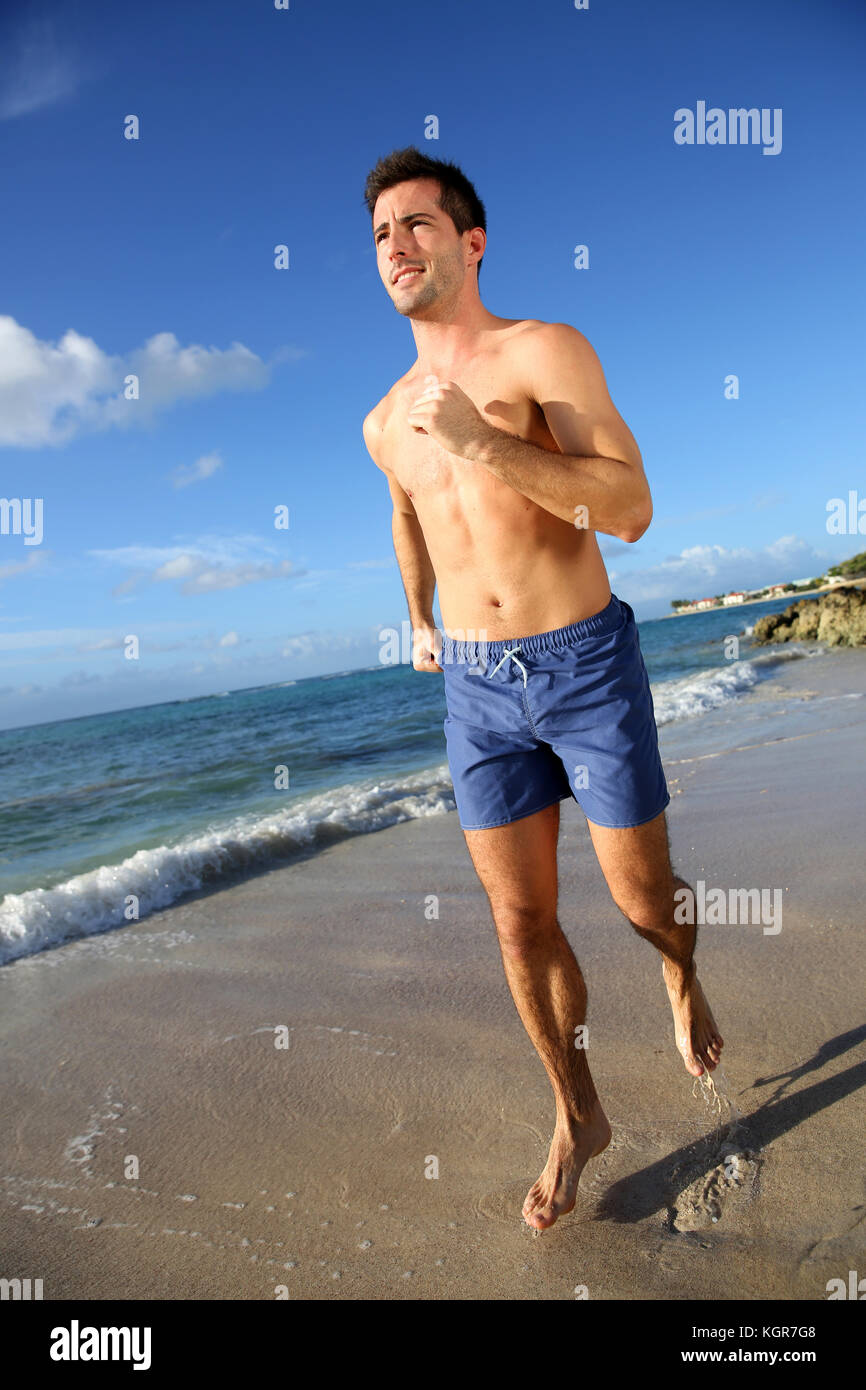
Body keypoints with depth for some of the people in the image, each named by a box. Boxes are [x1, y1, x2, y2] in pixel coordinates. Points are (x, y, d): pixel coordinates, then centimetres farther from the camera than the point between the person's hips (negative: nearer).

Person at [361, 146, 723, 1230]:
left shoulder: (548, 352, -7)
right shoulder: (385, 423, 10)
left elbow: (631, 509, -18)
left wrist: (485, 441, -23)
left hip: (587, 666, -4)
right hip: (476, 690, 4)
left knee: (642, 898, 6)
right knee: (519, 922, 6)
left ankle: (683, 977, 44)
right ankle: (577, 1116, 28)